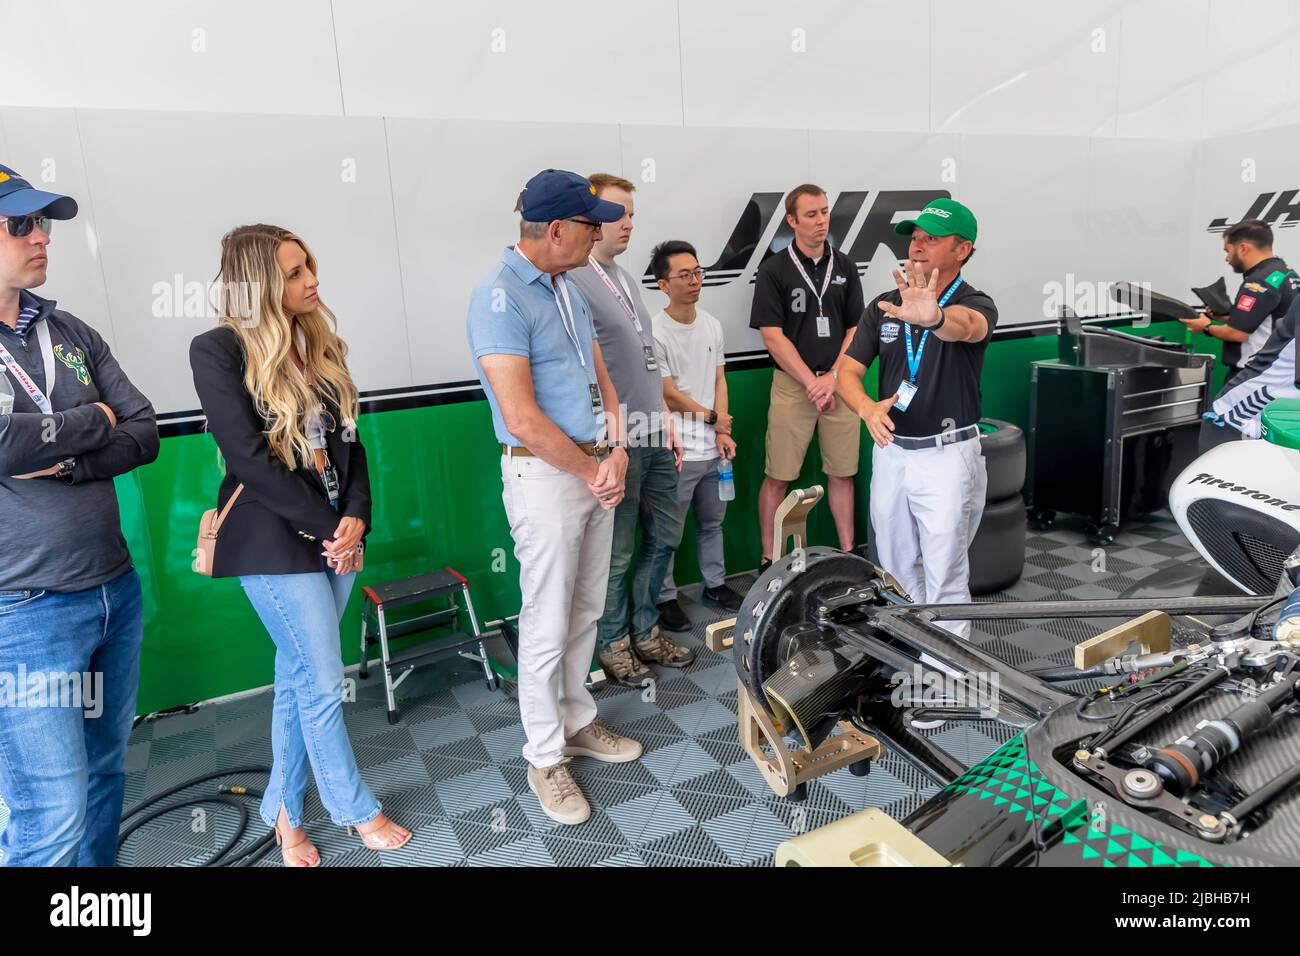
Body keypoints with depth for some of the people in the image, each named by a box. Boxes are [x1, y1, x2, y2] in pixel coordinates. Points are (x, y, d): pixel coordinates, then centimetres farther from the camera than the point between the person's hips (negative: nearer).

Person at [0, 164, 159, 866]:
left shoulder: (71, 333, 8)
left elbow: (146, 434, 3)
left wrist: (64, 463, -13)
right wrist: (92, 422, -8)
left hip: (117, 591, 6)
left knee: (105, 772, 19)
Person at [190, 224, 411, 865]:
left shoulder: (321, 343, 9)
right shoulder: (220, 349, -10)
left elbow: (349, 439, 7)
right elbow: (249, 457, -16)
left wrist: (355, 518, -7)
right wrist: (325, 527, -14)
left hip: (336, 534, 6)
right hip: (275, 540, -6)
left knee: (299, 678, 15)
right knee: (322, 684, 2)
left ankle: (285, 811, 31)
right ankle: (357, 811, 22)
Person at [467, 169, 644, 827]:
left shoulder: (568, 289, 11)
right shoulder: (500, 297, -17)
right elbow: (522, 418, -23)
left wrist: (615, 451, -2)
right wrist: (591, 470, -13)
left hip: (595, 469, 8)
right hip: (545, 476, -8)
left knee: (586, 612, 17)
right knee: (548, 625, 3)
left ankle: (577, 721, 35)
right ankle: (545, 755, 20)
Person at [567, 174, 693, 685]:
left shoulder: (625, 278, 17)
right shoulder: (572, 282, -12)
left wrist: (666, 418, 18)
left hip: (655, 436, 9)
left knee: (664, 536, 16)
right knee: (616, 553, 3)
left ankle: (644, 629, 33)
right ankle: (613, 642, 23)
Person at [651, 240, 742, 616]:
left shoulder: (712, 325, 9)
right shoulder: (656, 332, -13)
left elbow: (719, 380, 11)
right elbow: (668, 395, -13)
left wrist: (723, 433, 1)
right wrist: (711, 417, -4)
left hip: (713, 447, 7)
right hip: (677, 451, -7)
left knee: (713, 521, 20)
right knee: (669, 532, 3)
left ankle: (715, 583, 37)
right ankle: (665, 596, 19)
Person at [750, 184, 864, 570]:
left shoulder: (844, 266, 9)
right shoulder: (774, 270, -3)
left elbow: (856, 329, 7)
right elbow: (772, 337, -7)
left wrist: (832, 378, -6)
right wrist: (811, 382, -11)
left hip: (838, 383, 3)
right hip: (792, 384, -3)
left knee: (842, 473, 9)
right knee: (778, 476, 0)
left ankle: (847, 552, 22)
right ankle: (769, 560, 10)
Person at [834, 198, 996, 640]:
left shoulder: (975, 303, -10)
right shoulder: (883, 305, 5)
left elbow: (967, 326, -35)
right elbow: (847, 369, 0)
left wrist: (934, 318, -60)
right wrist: (867, 407, -23)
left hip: (947, 457, -5)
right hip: (890, 452, 5)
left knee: (944, 581, 1)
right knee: (897, 571, 18)